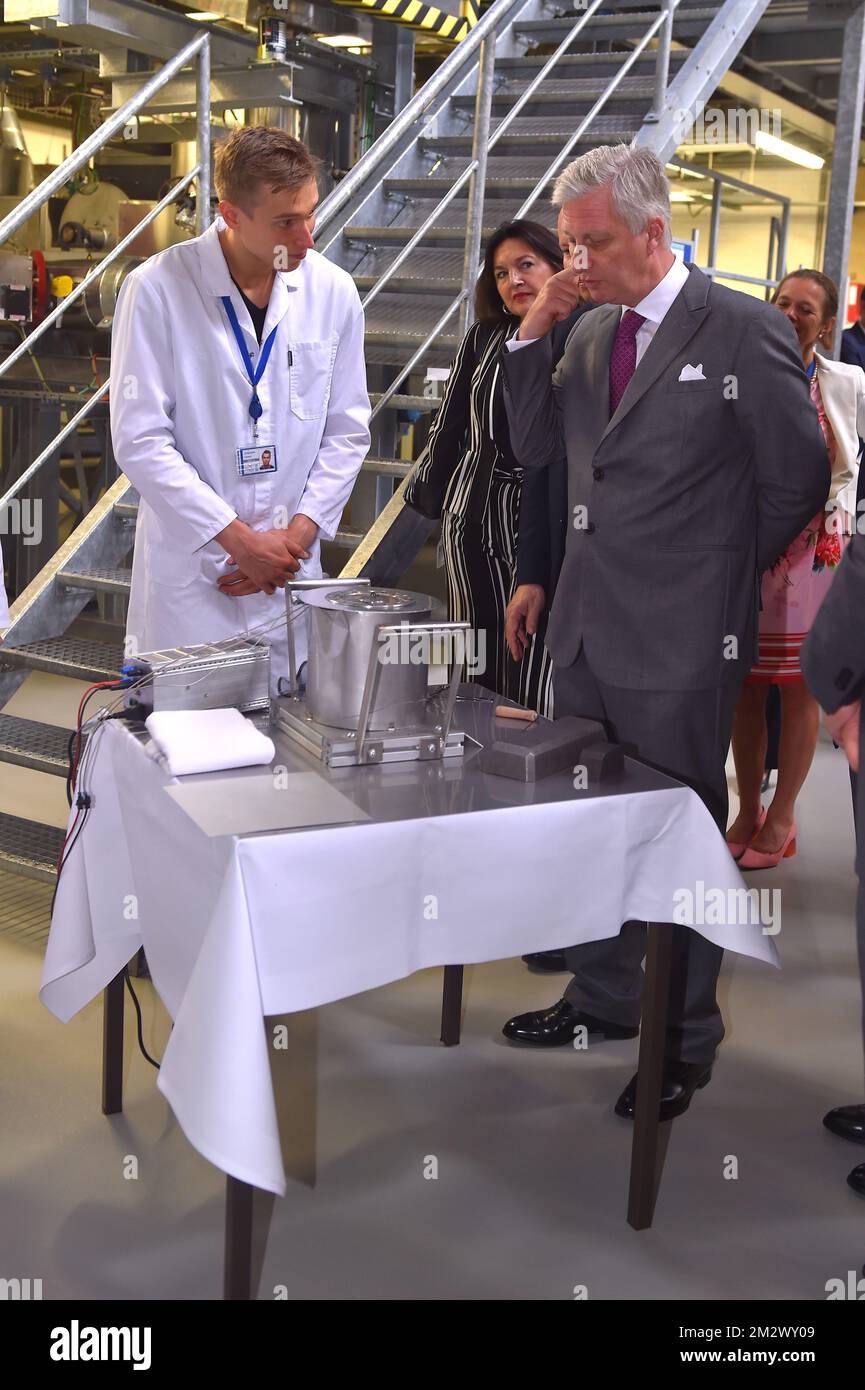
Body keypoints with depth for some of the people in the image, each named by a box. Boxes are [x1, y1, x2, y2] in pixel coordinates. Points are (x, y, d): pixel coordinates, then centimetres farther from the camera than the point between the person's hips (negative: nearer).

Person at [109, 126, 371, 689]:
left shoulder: (332, 290, 2)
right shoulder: (158, 289, -10)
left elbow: (348, 431, 8)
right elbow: (140, 440, -11)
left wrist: (297, 534, -4)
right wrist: (240, 539, -12)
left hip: (291, 568, 3)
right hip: (189, 570, -3)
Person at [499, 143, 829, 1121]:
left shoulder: (743, 332, -11)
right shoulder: (589, 330, 8)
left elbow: (797, 481, -7)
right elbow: (534, 448, 8)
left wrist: (726, 573, 1)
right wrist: (532, 333, -3)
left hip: (680, 643, -6)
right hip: (586, 628, 7)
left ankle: (686, 1042, 22)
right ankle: (604, 999, 36)